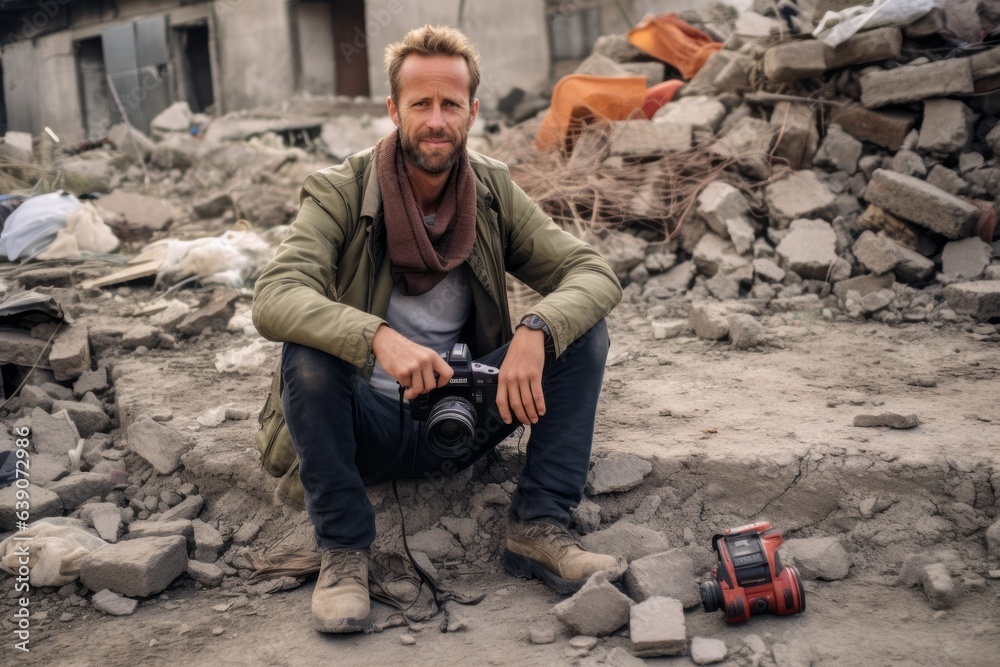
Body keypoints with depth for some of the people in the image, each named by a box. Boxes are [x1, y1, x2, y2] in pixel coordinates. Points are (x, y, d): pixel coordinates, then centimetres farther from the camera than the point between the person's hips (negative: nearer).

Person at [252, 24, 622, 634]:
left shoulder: (495, 191, -1)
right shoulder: (341, 194, -12)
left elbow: (595, 274, -8)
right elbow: (274, 299, -27)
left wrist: (536, 330, -30)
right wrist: (379, 338, -44)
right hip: (369, 426, -3)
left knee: (582, 327, -13)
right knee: (306, 352, -33)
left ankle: (539, 528, -12)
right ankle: (343, 551, -17)